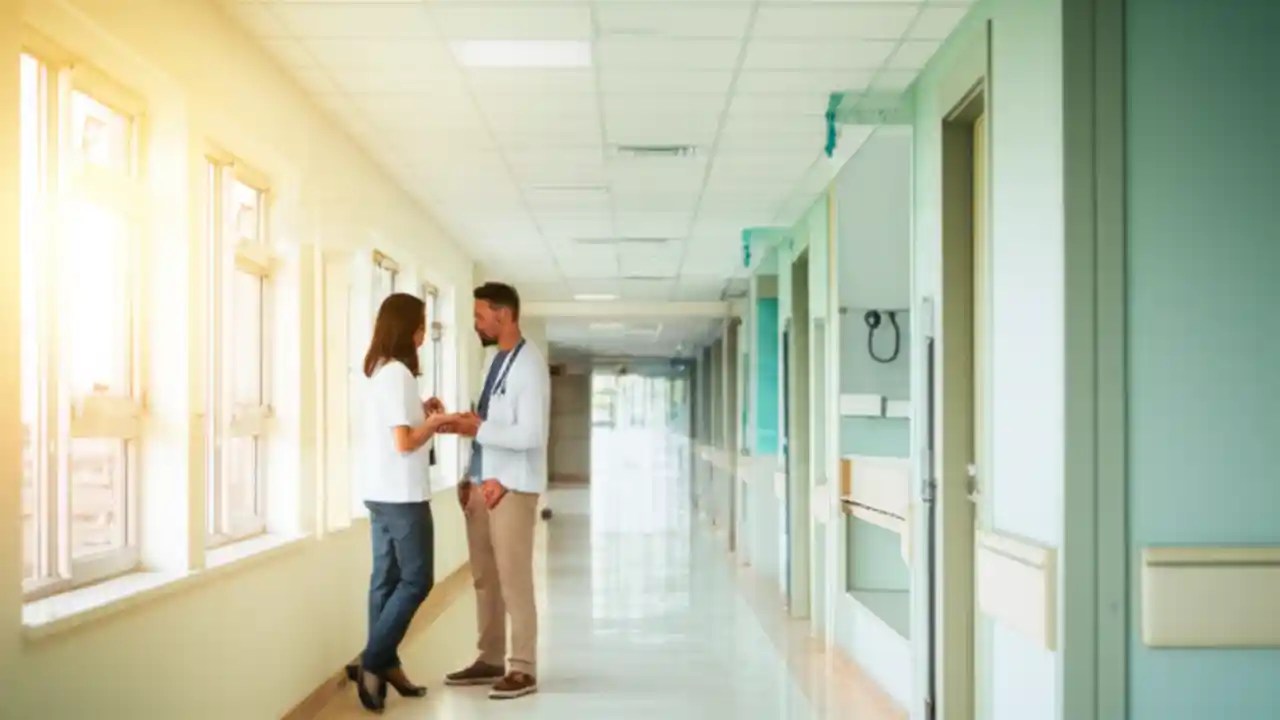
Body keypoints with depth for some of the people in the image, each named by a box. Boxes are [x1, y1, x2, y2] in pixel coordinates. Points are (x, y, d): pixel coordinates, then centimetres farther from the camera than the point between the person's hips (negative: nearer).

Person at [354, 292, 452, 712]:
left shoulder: (380, 370, 12)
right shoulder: (399, 373, -17)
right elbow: (404, 442, -19)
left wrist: (422, 414, 8)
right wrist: (435, 421, -5)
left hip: (381, 493, 9)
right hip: (402, 496, -9)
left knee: (387, 579, 11)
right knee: (416, 580, -2)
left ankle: (384, 665, 16)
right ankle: (373, 664, -2)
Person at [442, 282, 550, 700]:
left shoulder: (529, 365, -13)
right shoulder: (497, 360, 14)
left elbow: (529, 435, -20)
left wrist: (477, 429, -17)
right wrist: (471, 478, 9)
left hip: (511, 488, -8)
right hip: (481, 484, 8)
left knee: (513, 579, -3)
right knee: (484, 578, 13)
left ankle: (523, 669, 5)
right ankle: (490, 661, 23)